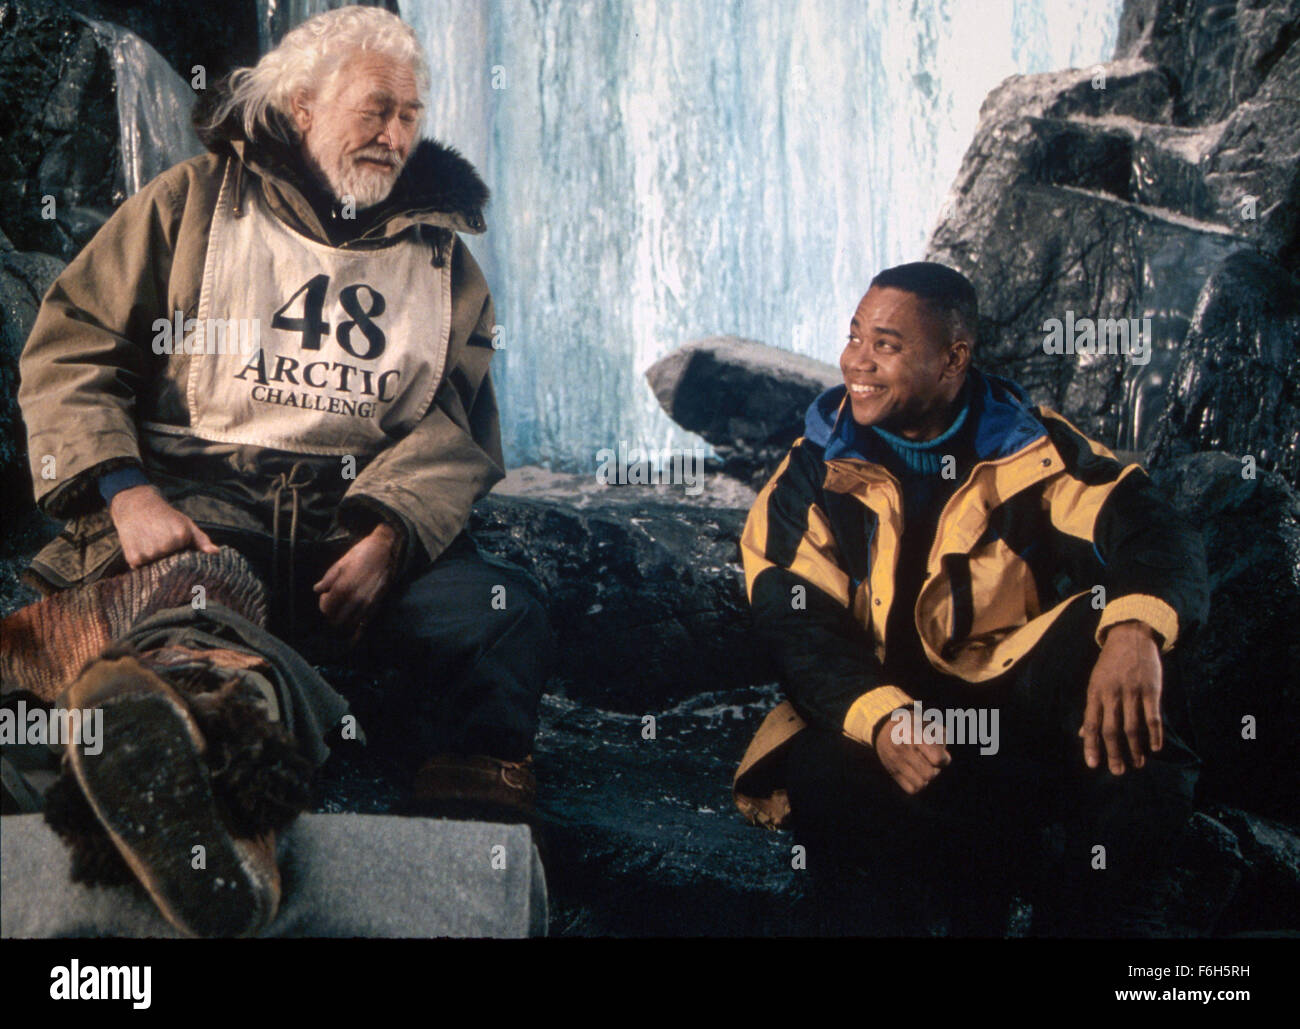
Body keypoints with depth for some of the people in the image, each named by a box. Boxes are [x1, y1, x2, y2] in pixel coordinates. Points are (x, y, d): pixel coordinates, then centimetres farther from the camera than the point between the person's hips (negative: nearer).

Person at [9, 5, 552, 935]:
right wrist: (128, 493, -11)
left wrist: (388, 538, -11)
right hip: (198, 494, -2)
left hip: (370, 518, 2)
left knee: (501, 608, -26)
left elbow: (457, 427, 11)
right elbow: (68, 349, 8)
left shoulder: (441, 257, 22)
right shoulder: (194, 203, 16)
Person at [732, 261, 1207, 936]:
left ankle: (1082, 912, -13)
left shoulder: (1029, 445, 0)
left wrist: (1137, 629, -40)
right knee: (824, 778, -34)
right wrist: (879, 718, -31)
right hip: (872, 709, -1)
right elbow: (795, 626, -9)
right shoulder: (816, 469, 0)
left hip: (1018, 697, 1)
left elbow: (1154, 532, -15)